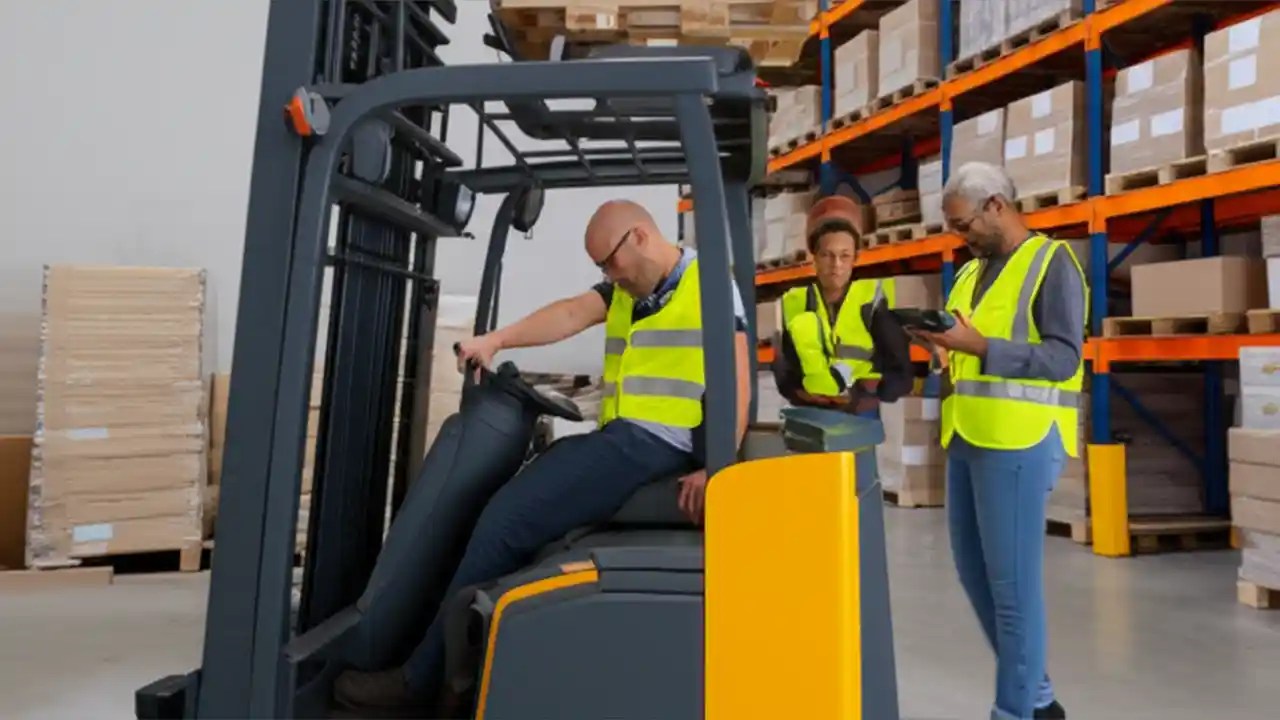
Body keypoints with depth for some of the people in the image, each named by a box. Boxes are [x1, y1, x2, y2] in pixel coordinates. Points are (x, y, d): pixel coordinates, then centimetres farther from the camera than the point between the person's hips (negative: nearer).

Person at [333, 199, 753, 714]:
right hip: (619, 438, 9)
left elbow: (737, 382, -9)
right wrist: (495, 340, -8)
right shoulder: (625, 291, 20)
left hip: (649, 443, -9)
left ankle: (422, 678, -4)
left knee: (508, 515, -15)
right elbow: (571, 314, 6)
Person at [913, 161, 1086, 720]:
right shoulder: (970, 272, 18)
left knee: (1012, 581, -2)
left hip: (1020, 440, -8)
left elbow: (1063, 358, -13)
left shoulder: (1052, 263, -4)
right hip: (967, 436, 8)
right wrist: (939, 342, -1)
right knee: (973, 570, 13)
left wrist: (979, 346, -21)